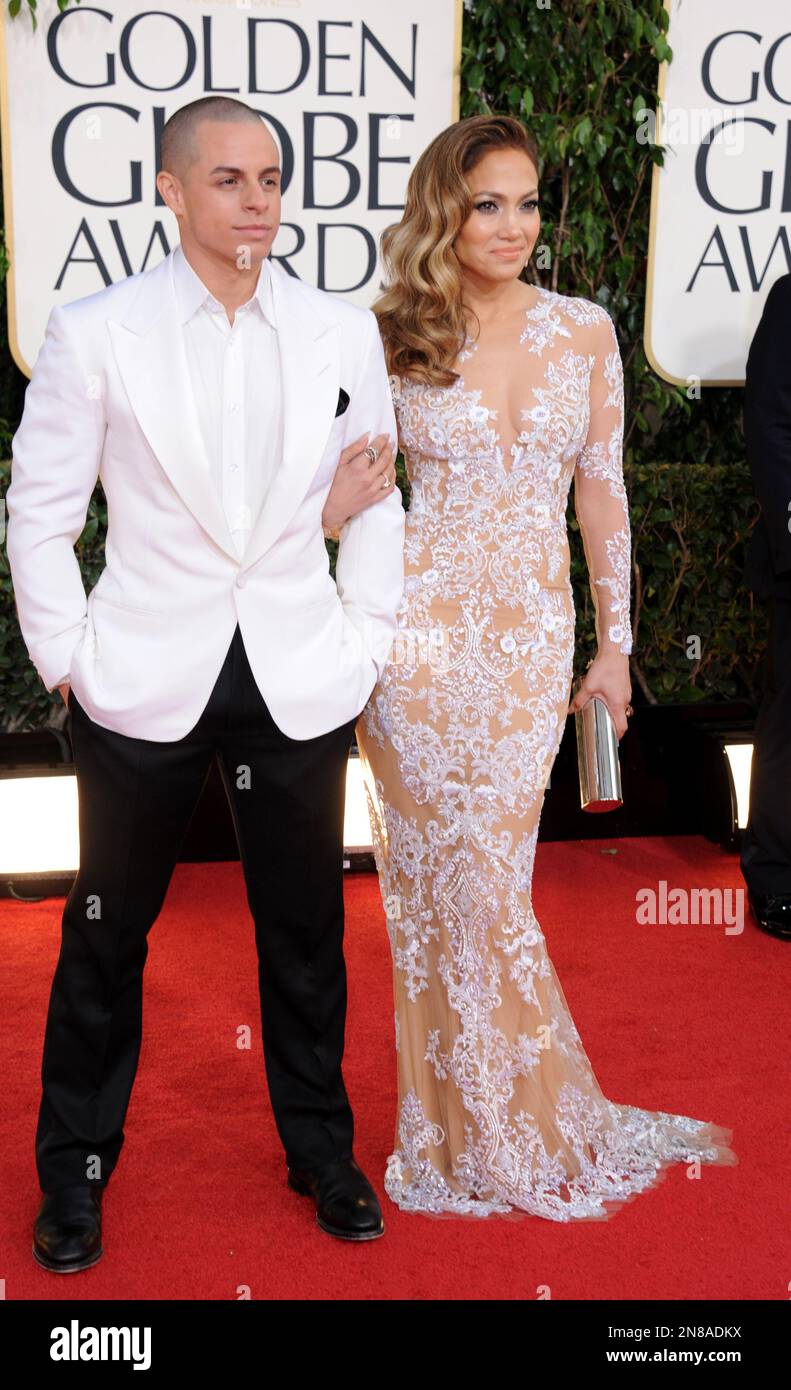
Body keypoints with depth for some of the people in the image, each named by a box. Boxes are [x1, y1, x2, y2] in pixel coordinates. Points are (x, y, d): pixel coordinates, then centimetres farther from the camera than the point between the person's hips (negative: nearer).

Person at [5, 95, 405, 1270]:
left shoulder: (344, 329, 2)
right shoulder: (95, 332, -4)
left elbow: (377, 498, 9)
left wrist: (365, 644, 5)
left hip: (300, 682, 2)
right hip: (143, 684, -1)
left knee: (306, 931, 13)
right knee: (106, 935, 11)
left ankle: (322, 1152, 34)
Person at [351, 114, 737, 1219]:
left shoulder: (585, 330, 5)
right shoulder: (394, 339, 1)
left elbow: (602, 492, 8)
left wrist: (615, 642, 7)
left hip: (534, 631, 1)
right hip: (422, 626, -1)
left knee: (486, 873, 4)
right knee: (444, 872, 3)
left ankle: (524, 1122, 24)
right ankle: (462, 1128, 21)